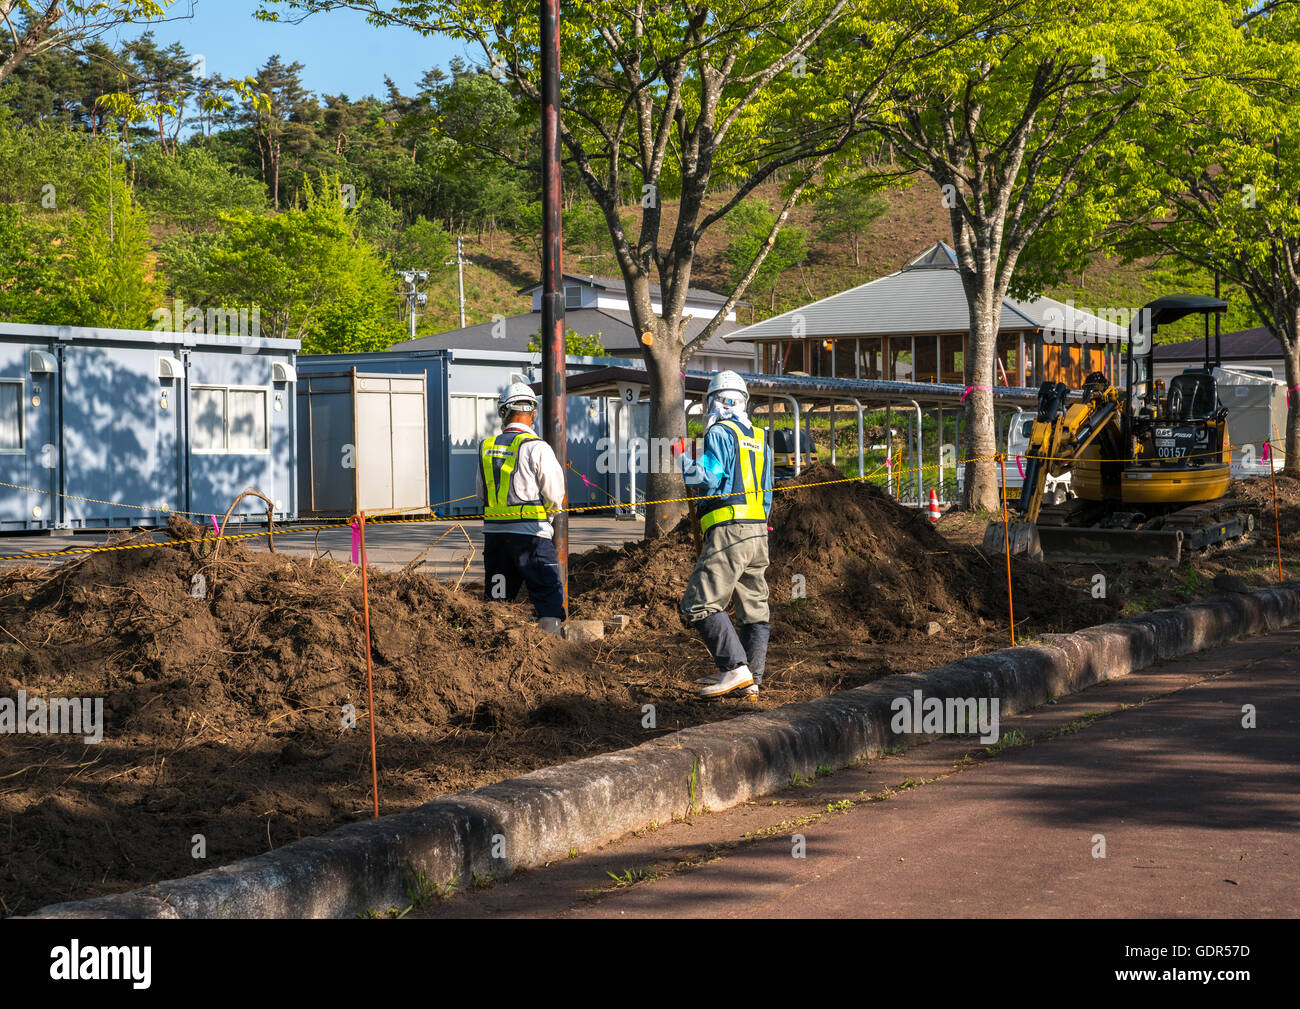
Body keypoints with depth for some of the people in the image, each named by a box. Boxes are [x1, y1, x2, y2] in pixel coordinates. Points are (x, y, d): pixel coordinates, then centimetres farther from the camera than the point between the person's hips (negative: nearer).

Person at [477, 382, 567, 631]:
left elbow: (482, 495, 14)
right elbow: (556, 497, -7)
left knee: (497, 596, 12)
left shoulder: (486, 447, 7)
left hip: (493, 531, 5)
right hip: (529, 532, -5)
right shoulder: (537, 448, -10)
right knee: (549, 592, -2)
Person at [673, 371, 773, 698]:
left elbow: (708, 478, -14)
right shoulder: (759, 439, 19)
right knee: (754, 609, 11)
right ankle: (750, 678, 12)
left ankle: (735, 666, -19)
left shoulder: (719, 433, -5)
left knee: (700, 605, -10)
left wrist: (682, 457, 2)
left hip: (728, 531, -9)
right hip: (758, 530, 9)